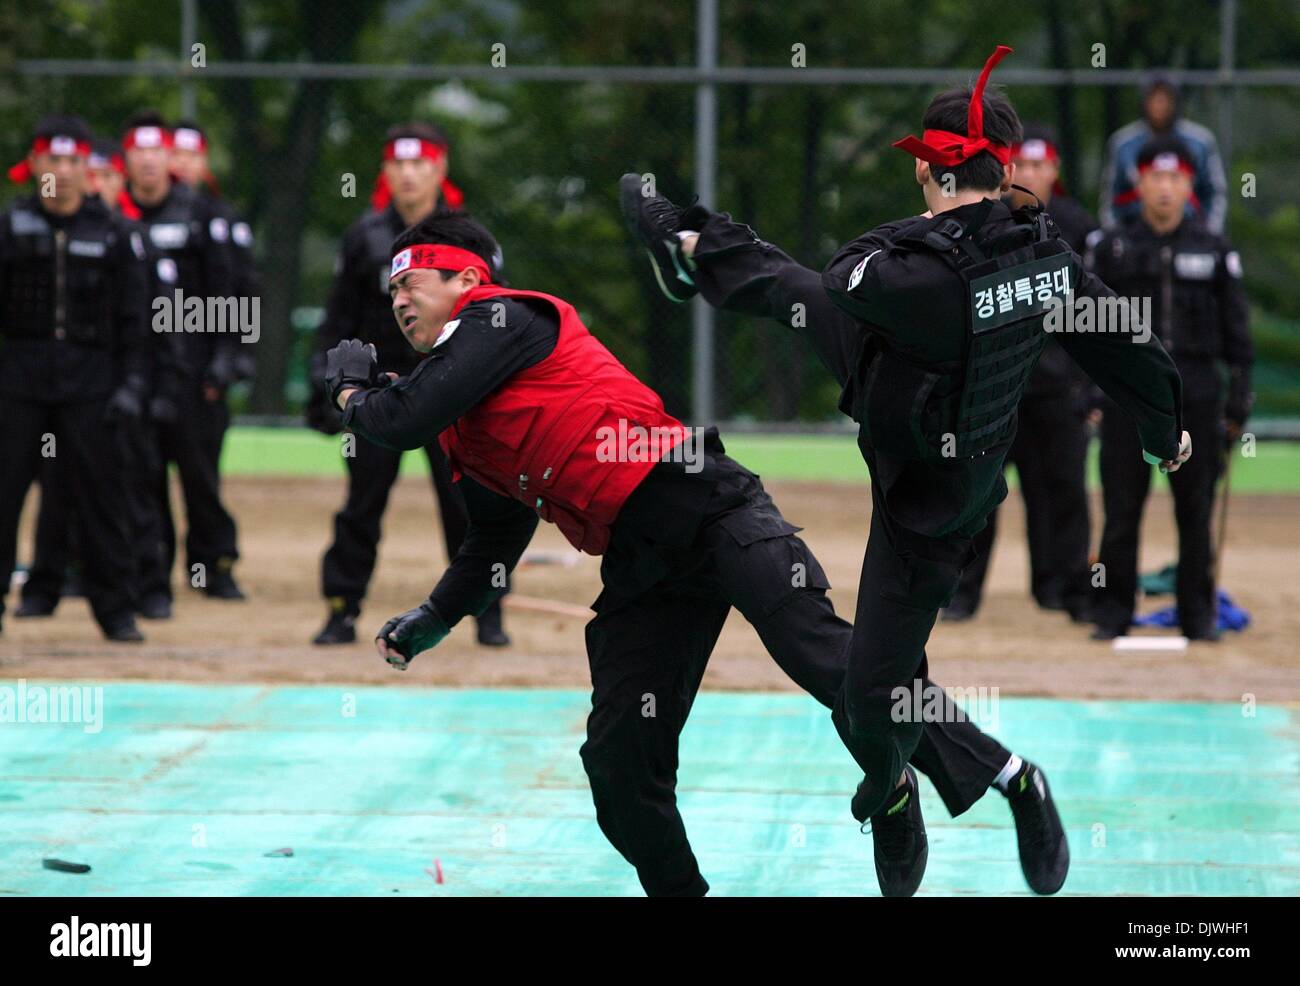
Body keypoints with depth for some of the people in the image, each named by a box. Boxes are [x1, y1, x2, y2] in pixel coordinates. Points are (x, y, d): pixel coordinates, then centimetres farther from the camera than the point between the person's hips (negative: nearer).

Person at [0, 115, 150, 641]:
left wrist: (131, 383, -1)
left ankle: (115, 608, 9)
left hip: (89, 378, 0)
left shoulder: (113, 232, 4)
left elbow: (132, 316, 6)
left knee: (100, 494, 1)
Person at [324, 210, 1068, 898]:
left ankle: (1010, 780, -15)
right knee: (620, 759, 0)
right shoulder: (466, 437, 25)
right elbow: (495, 545, 35)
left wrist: (353, 392, 10)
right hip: (639, 566, 9)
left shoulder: (501, 317, -2)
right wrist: (433, 621, 23)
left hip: (700, 503, -9)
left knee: (822, 655, -20)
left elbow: (404, 420, -11)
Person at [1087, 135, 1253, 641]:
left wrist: (1239, 395, 2)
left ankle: (1198, 613, 10)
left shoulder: (1214, 250, 8)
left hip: (1196, 387, 0)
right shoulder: (1111, 248, 7)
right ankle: (1113, 612, 6)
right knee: (1121, 506, -1)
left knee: (1196, 507, 3)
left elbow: (1235, 327, 9)